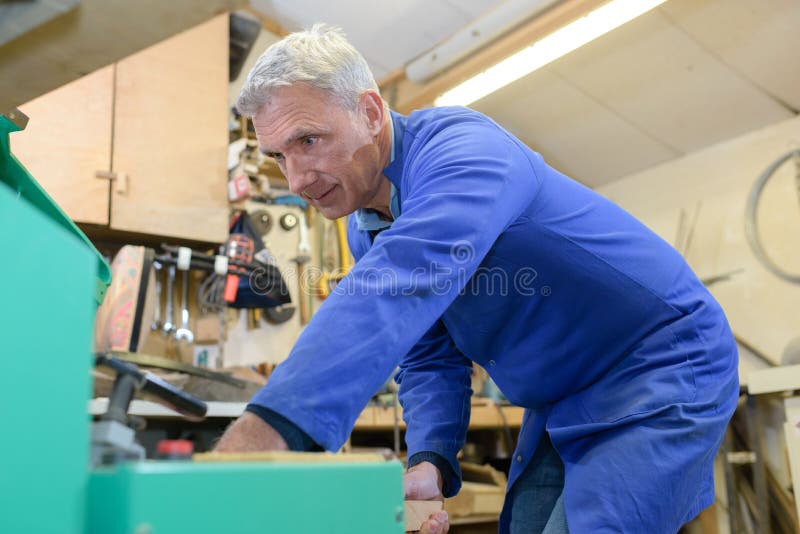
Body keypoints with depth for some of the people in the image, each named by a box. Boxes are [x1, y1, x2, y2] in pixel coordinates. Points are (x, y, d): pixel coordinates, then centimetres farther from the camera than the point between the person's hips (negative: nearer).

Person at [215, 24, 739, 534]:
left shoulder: (463, 148, -26)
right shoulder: (364, 230, 1)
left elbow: (402, 288, -45)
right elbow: (429, 359, 3)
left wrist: (264, 429, -54)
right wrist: (430, 463, -16)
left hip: (666, 368, -7)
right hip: (563, 405, 8)